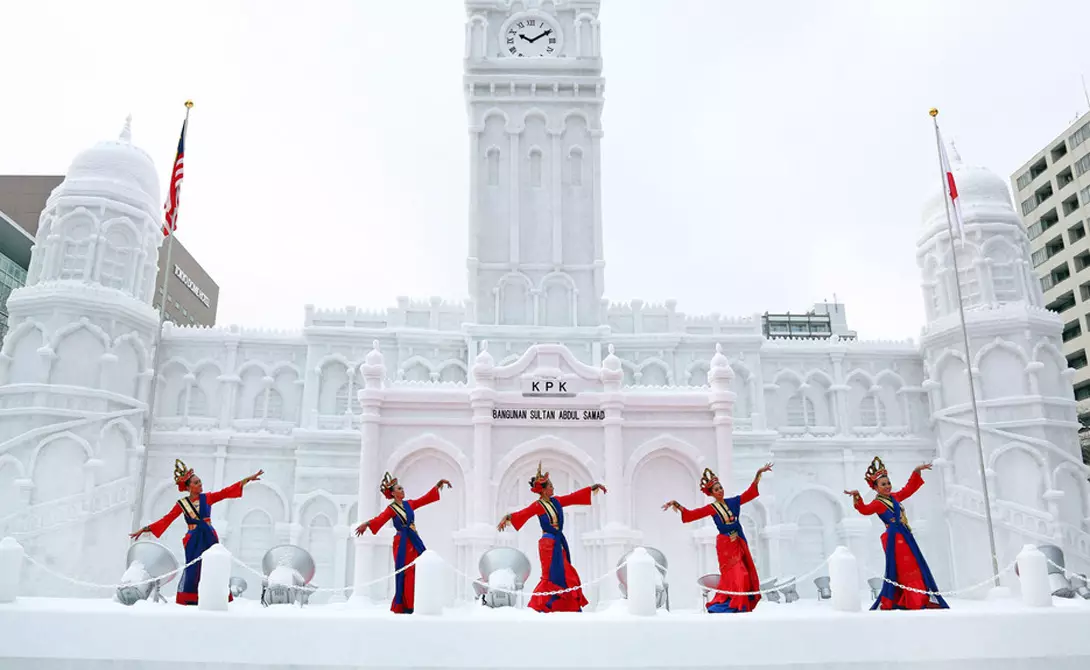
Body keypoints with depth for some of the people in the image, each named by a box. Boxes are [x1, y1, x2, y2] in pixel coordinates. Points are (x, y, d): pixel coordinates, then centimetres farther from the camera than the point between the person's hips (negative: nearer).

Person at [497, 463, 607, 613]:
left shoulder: (556, 501, 8)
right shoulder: (538, 505, -12)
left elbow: (575, 497, 13)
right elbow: (522, 514, -26)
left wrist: (594, 487, 14)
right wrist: (507, 517, -44)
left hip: (559, 542, 8)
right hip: (548, 543, -7)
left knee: (566, 574, 10)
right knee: (551, 576, -4)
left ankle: (572, 607, 19)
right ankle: (537, 606, 7)